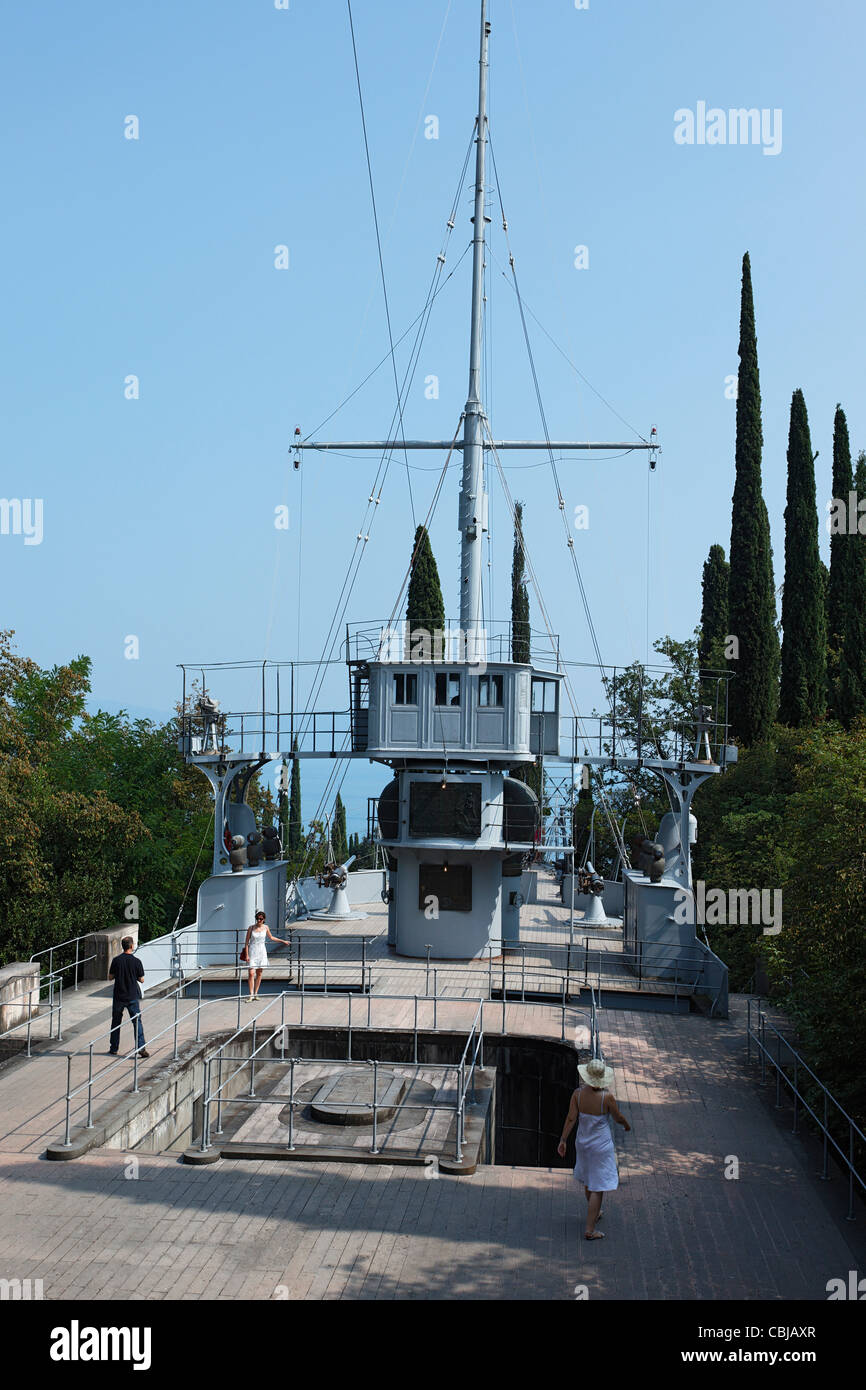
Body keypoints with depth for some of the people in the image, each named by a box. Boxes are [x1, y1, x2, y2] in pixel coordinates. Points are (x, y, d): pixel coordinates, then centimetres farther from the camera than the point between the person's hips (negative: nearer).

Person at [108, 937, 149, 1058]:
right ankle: (140, 1047, -7)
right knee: (137, 1021, 3)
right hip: (133, 997, -1)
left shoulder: (116, 960, -6)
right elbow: (141, 979, -2)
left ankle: (113, 1049, 20)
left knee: (116, 1022, 14)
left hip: (119, 996, 2)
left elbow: (110, 977, 0)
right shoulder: (136, 961, -9)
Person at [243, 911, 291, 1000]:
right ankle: (251, 995, -7)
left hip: (262, 952, 3)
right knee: (251, 973, -10)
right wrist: (247, 955, -10)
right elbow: (246, 942, -4)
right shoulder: (251, 928, -8)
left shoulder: (266, 927, 0)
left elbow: (271, 937, 19)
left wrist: (283, 941, 22)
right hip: (252, 952, -3)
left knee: (259, 974, 6)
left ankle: (256, 993, 14)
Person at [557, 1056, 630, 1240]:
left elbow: (570, 1119, -10)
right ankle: (589, 1230, 5)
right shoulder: (607, 1097, -23)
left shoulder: (578, 1094, -13)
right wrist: (627, 1125, 13)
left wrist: (563, 1140, -1)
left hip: (582, 1143, 5)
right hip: (601, 1145, -5)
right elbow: (618, 1118, -9)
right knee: (598, 1188, 3)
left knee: (588, 1180, 27)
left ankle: (594, 1213, 48)